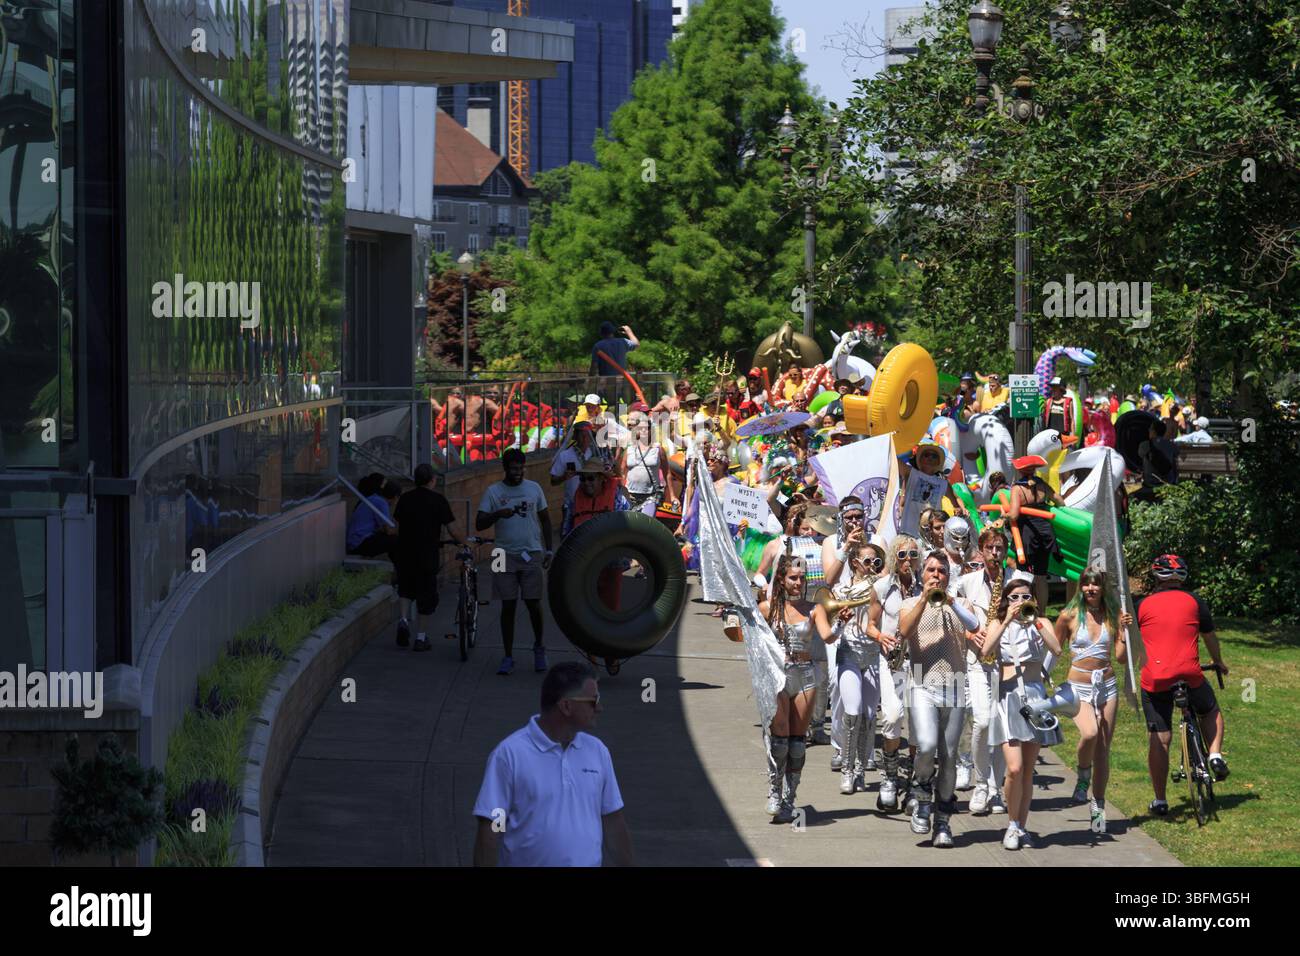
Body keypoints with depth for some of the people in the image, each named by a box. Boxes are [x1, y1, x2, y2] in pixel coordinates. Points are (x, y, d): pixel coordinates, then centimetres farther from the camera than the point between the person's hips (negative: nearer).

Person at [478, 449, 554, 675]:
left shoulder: (534, 488, 5)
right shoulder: (493, 491, 0)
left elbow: (545, 519, 13)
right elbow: (479, 523, -4)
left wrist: (548, 550, 7)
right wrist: (498, 515, -24)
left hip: (531, 554, 0)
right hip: (505, 555, 0)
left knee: (533, 603, -1)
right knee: (508, 606, 1)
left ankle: (538, 647, 22)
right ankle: (508, 656, 8)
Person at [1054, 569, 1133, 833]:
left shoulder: (1113, 615, 4)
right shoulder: (1069, 616, -2)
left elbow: (1121, 657, 2)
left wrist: (1125, 631, -12)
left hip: (1107, 686, 3)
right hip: (1078, 687, -3)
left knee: (1103, 750, 4)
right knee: (1090, 734, -30)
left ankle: (1098, 806, 17)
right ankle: (1083, 778, -1)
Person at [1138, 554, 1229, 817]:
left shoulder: (1143, 605, 8)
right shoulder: (1194, 602, 8)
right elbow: (1210, 637, 20)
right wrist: (1219, 663, 38)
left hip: (1155, 678, 0)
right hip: (1190, 675, 0)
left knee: (1158, 741, 4)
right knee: (1211, 712, 29)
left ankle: (1159, 800, 7)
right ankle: (1215, 755, 6)